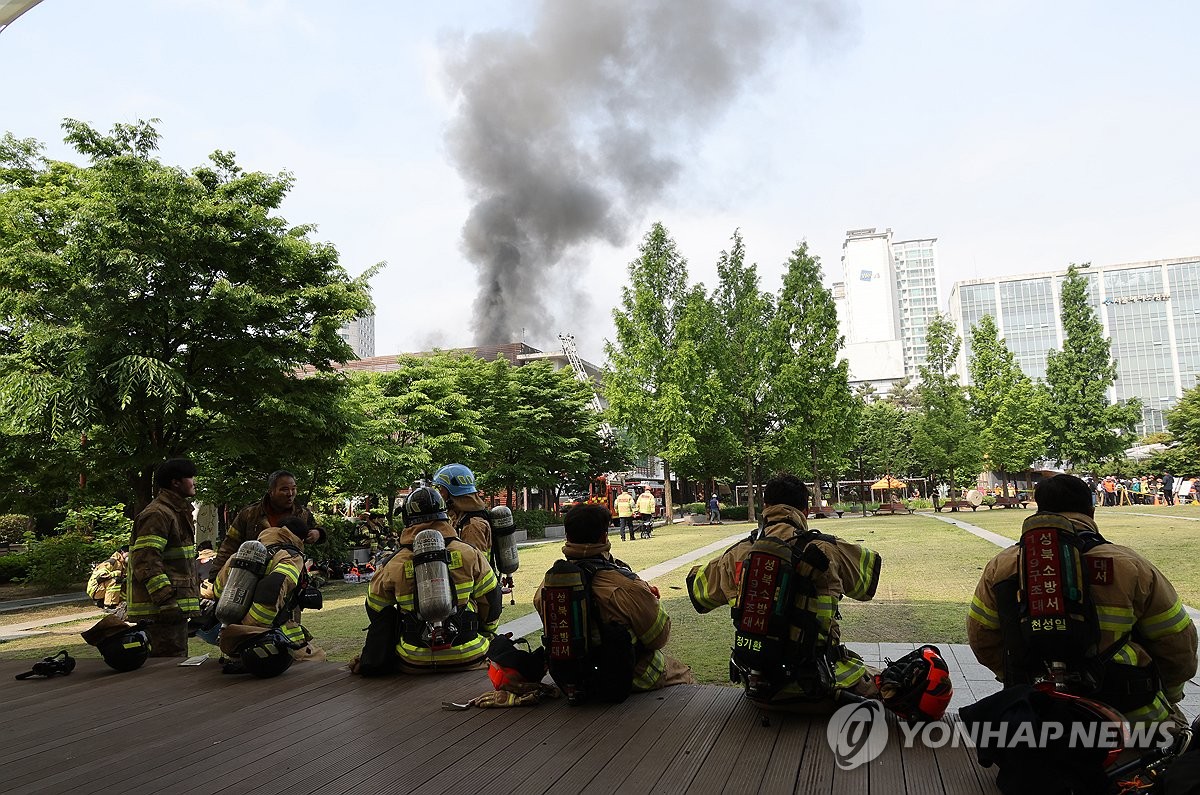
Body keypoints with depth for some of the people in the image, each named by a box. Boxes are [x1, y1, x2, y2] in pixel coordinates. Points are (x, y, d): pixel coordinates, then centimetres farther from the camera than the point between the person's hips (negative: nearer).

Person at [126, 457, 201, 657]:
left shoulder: (179, 512, 21)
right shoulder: (157, 514, -14)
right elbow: (146, 561, -22)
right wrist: (166, 599, -26)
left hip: (175, 604, 11)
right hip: (161, 608, -11)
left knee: (178, 655, 16)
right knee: (171, 655, -12)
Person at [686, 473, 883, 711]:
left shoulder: (736, 557, -4)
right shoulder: (827, 551, -13)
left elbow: (698, 590, 15)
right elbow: (869, 576, 10)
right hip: (816, 691, -5)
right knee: (877, 681, 18)